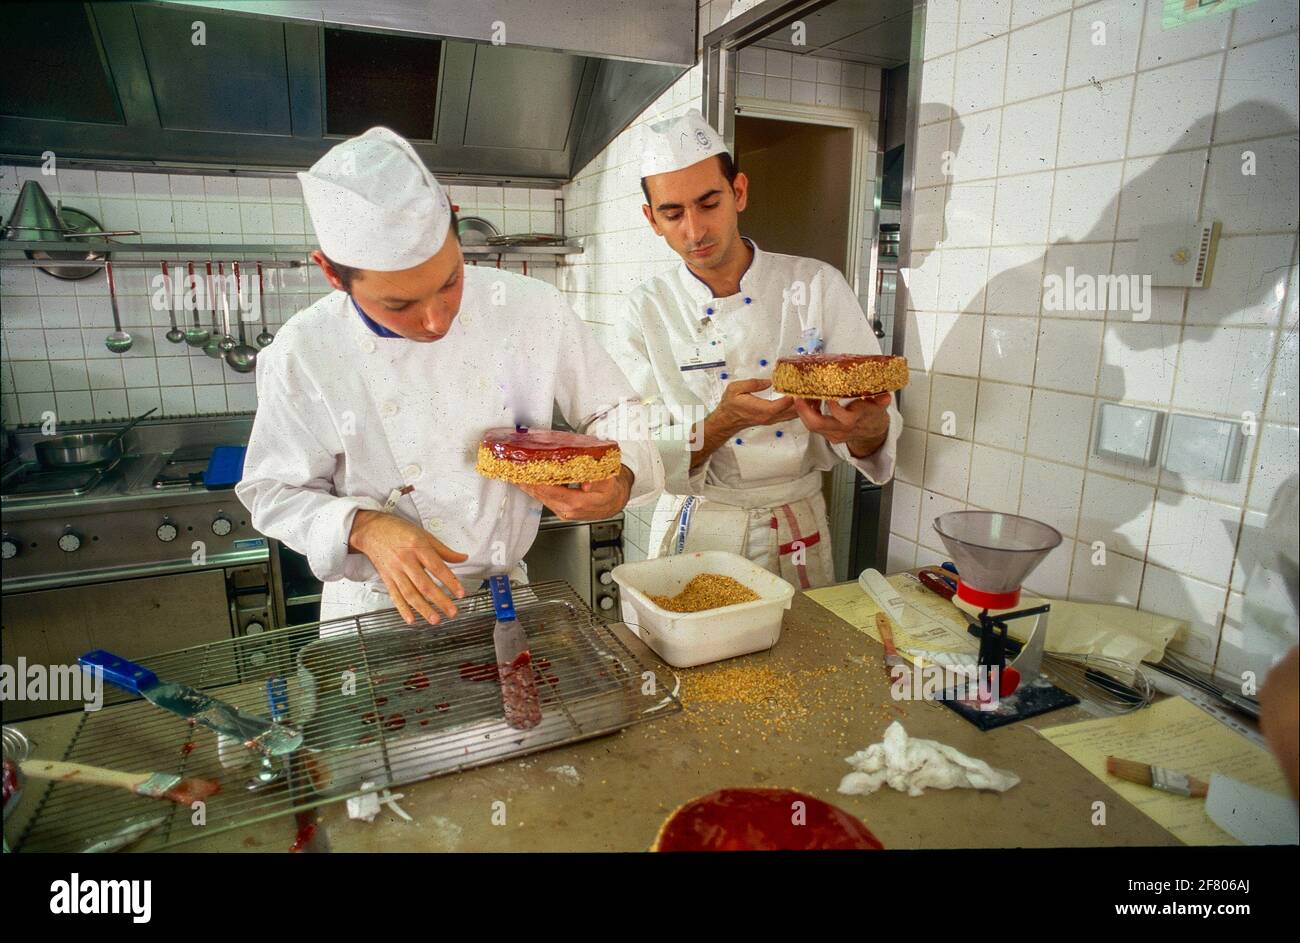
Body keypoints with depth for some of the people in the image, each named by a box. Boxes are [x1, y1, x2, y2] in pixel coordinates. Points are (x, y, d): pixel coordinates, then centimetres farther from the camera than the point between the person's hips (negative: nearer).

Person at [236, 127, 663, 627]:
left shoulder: (531, 309, -12)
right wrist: (365, 528, -22)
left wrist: (620, 480, -23)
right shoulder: (302, 355, -14)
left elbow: (616, 410, -2)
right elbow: (273, 492, -3)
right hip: (377, 607, -1)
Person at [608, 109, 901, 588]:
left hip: (797, 532, 1)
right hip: (694, 532, 0)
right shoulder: (647, 310, -7)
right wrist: (724, 423, -31)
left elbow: (876, 413, -10)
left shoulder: (817, 284, -7)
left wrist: (866, 428, -34)